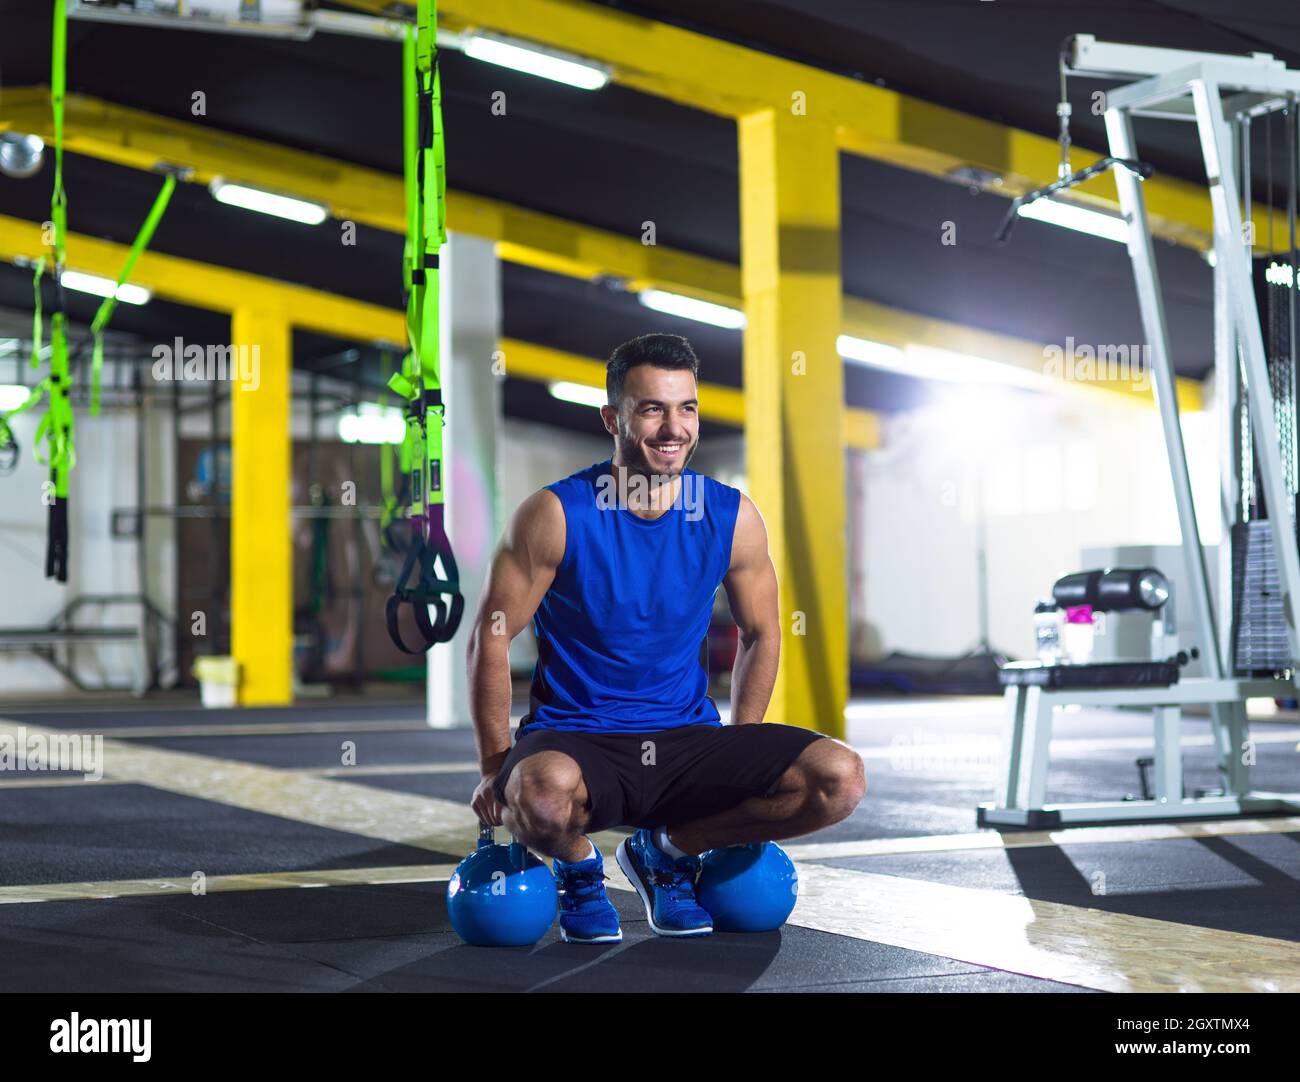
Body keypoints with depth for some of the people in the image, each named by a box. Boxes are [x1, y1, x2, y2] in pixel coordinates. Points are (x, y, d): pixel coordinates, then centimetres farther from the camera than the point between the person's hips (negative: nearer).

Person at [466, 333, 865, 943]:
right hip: (574, 740, -4)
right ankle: (578, 868, 0)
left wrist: (741, 769, 10)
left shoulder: (732, 518, -2)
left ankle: (671, 849, 8)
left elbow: (760, 634, 11)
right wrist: (496, 770, -7)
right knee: (546, 792, -41)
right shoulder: (556, 515, -12)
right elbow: (492, 637, -6)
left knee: (840, 779, -17)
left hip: (687, 738, 4)